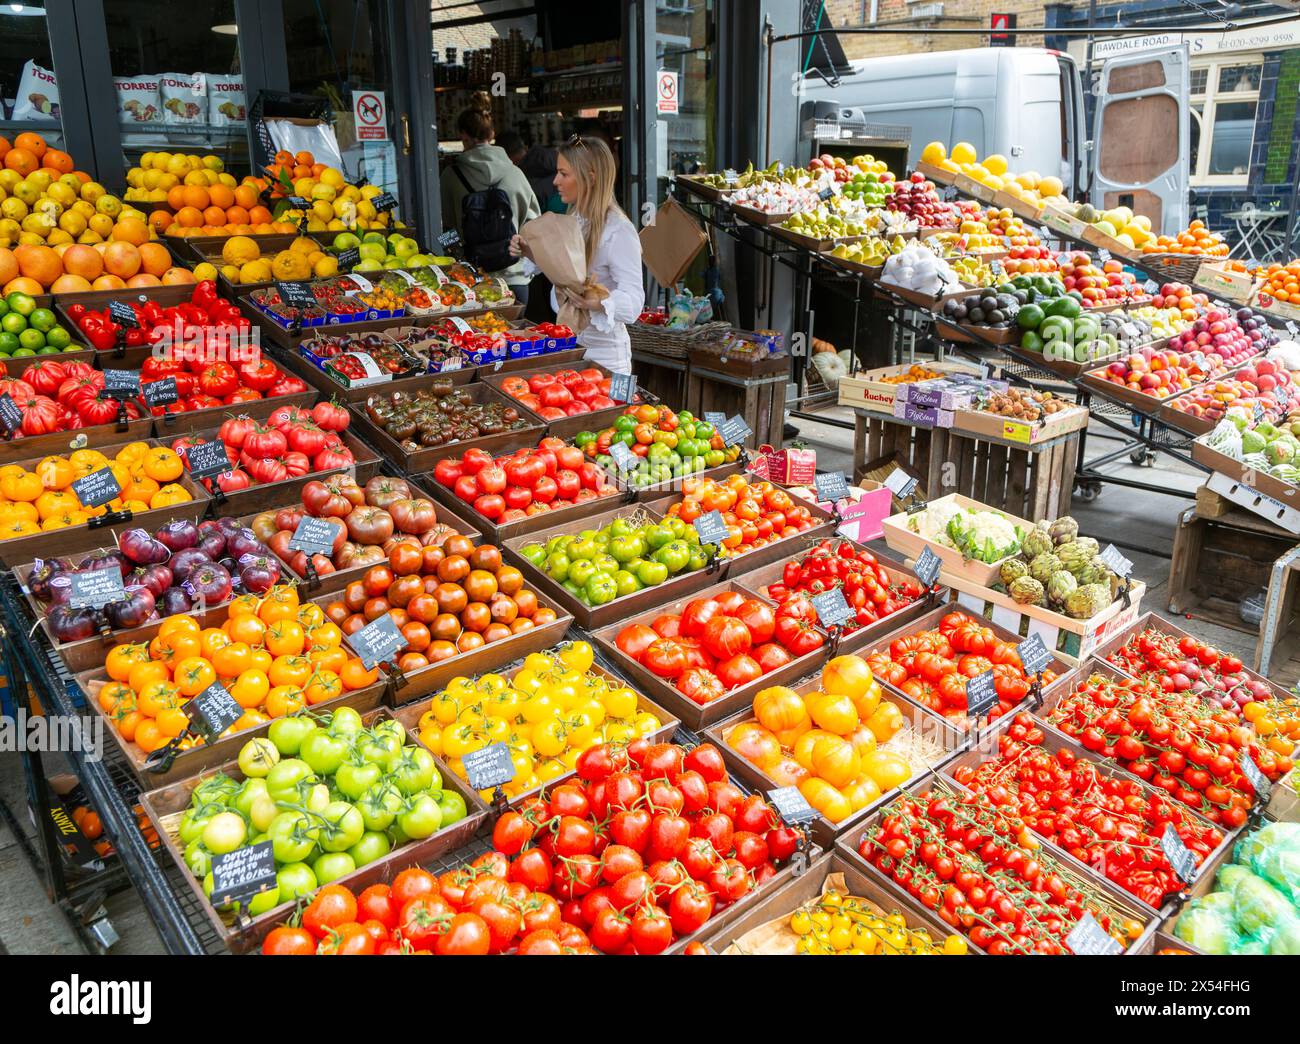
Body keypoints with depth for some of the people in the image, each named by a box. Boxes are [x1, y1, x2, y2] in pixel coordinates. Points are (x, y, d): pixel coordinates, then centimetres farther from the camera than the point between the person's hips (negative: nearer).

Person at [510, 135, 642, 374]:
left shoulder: (619, 231, -21)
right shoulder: (574, 218, 5)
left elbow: (634, 301, -27)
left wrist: (598, 303, -44)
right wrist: (529, 252, 3)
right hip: (567, 341, 8)